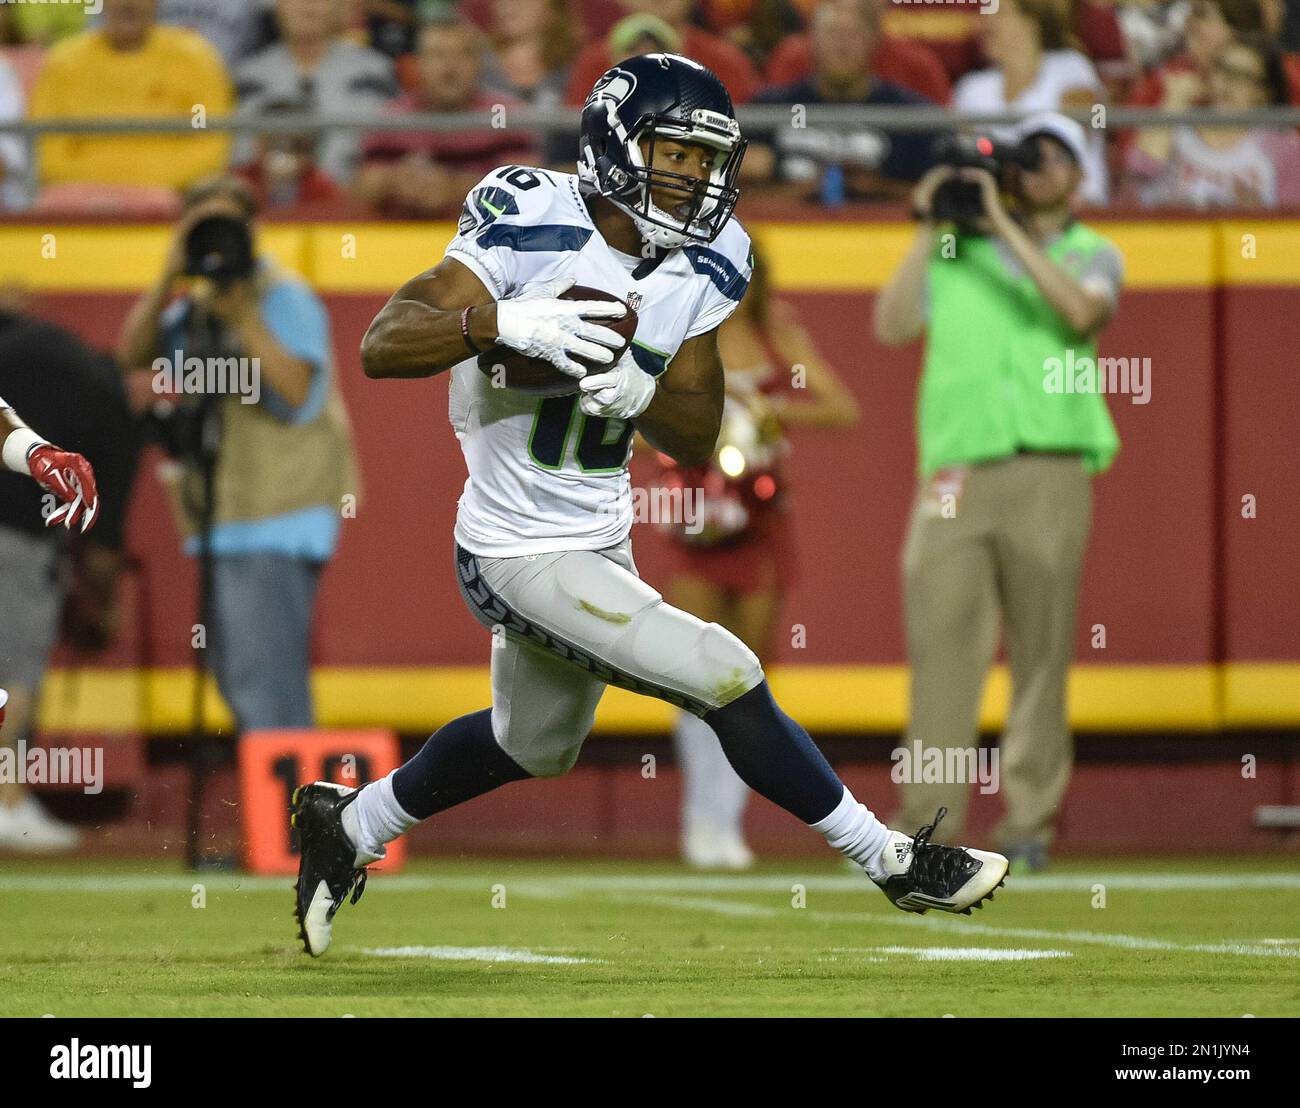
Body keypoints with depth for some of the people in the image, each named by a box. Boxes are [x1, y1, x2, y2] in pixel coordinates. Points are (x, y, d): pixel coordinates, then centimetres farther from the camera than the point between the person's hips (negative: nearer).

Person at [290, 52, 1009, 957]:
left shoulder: (702, 266, -2)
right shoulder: (535, 230, -22)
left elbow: (699, 440, 1)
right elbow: (382, 345, -27)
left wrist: (639, 394, -21)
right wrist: (508, 322, -42)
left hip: (601, 542, 9)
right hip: (525, 558, -9)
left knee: (533, 746, 28)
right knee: (728, 680, -13)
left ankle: (348, 827, 47)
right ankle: (893, 862, 0)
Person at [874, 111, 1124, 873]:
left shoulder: (1092, 256, 14)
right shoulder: (957, 251, 18)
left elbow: (1080, 312, -8)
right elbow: (893, 325, 7)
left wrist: (1004, 227, -8)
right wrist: (930, 231, 3)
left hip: (1048, 472, -1)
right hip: (956, 465, 1)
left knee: (1042, 650, -3)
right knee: (940, 639, -8)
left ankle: (1030, 822, 1)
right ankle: (928, 821, -9)